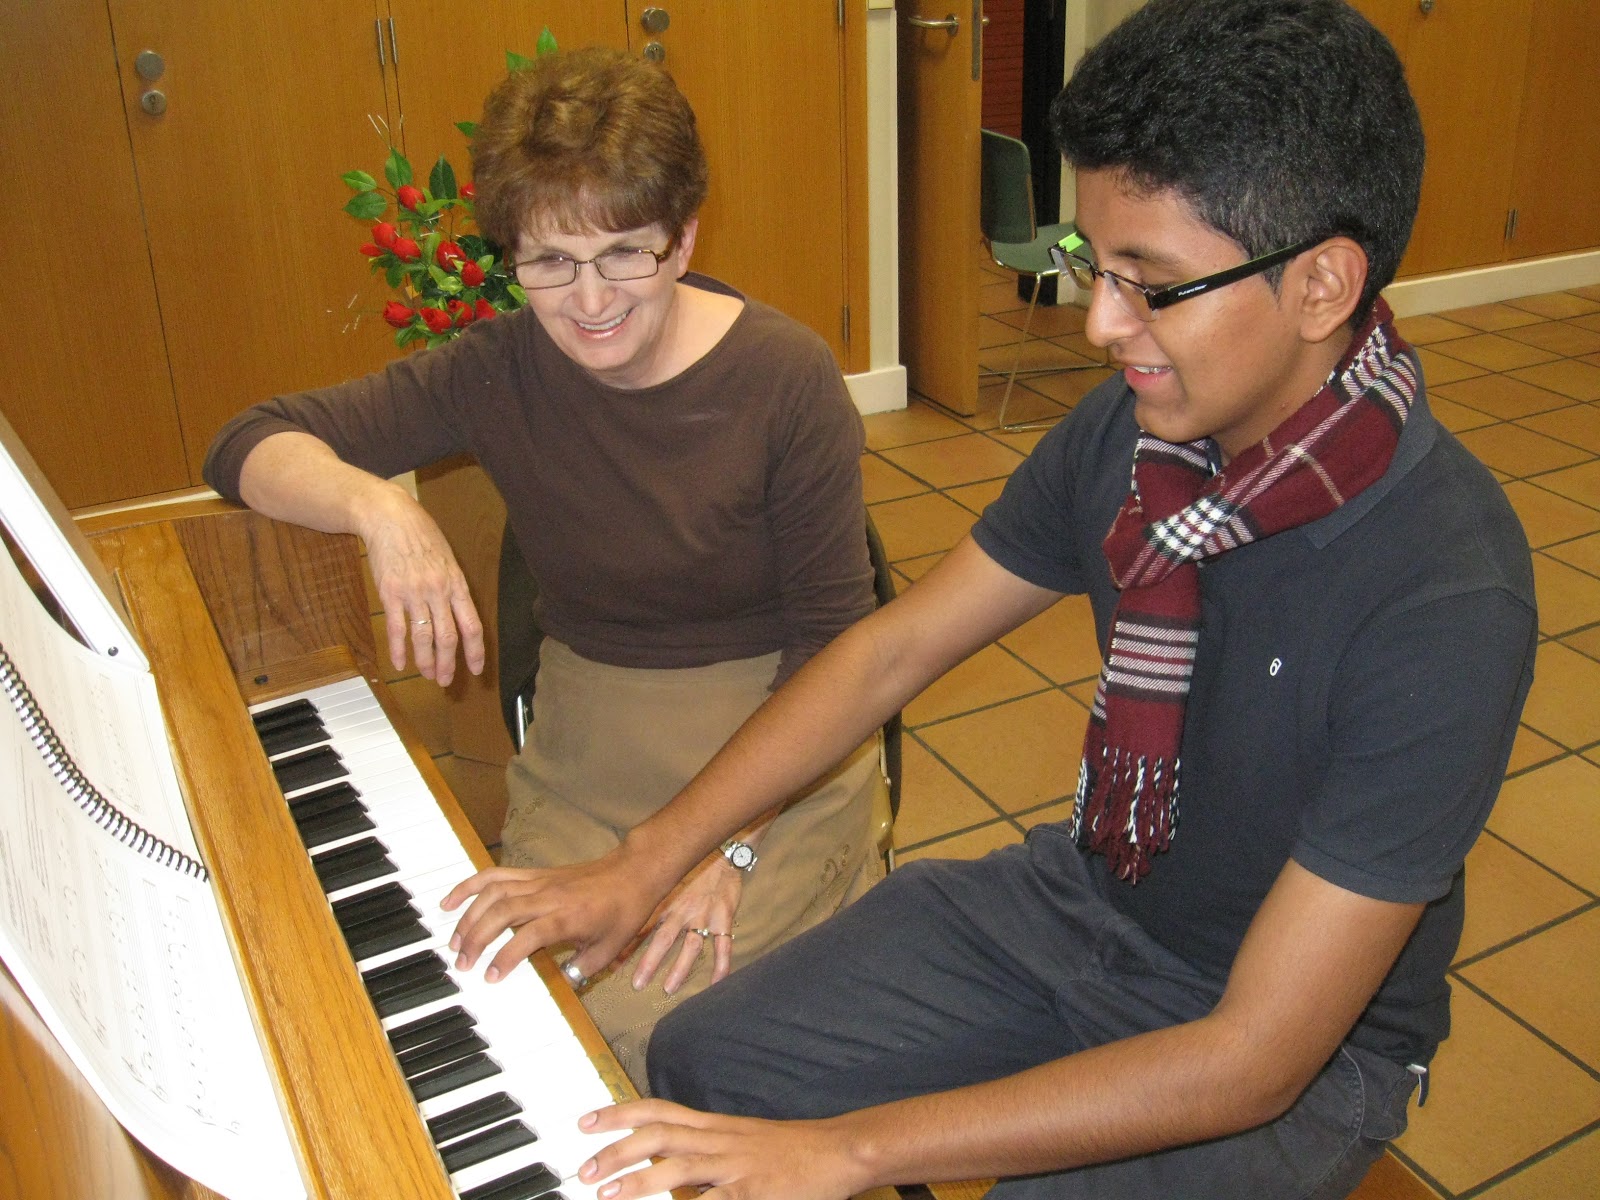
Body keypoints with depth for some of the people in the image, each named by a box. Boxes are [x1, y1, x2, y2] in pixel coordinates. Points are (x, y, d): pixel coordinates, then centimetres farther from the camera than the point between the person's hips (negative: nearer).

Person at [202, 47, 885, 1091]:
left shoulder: (788, 378, -15)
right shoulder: (502, 372, -6)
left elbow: (834, 637, -11)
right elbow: (249, 446, -3)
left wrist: (730, 843, -19)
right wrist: (376, 504, -25)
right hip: (585, 745, 4)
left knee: (637, 1030, -19)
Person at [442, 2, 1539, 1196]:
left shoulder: (1450, 603, -31)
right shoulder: (1132, 429, -14)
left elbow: (1253, 1058, -29)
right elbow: (894, 647, -4)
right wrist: (646, 860, -8)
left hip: (1298, 1052, -4)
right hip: (1085, 893, 5)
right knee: (700, 1065, -1)